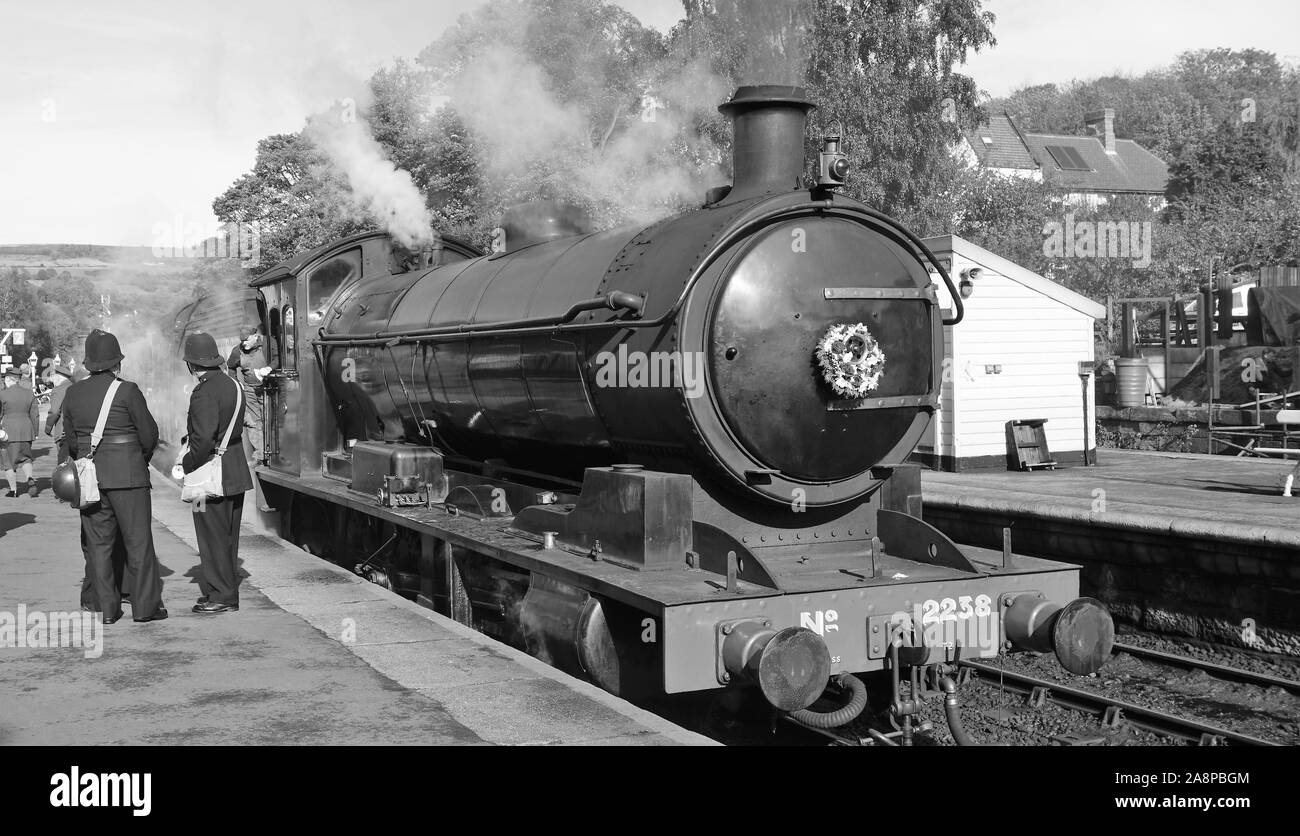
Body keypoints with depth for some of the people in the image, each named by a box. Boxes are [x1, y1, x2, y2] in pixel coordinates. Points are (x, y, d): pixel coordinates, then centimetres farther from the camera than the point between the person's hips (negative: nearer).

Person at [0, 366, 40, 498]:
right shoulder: (29, 393, 5)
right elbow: (35, 415, 6)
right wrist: (34, 433, 13)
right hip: (26, 431, 4)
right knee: (25, 458, 16)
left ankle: (13, 489, 4)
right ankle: (30, 479, -9)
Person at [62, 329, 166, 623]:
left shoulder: (73, 393, 3)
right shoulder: (127, 391, -11)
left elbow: (71, 438, 8)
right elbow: (149, 434, -6)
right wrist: (141, 461, 12)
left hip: (89, 475, 4)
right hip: (127, 473, -4)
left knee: (97, 542, 10)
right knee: (138, 540, 4)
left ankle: (105, 607, 11)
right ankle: (145, 605, 5)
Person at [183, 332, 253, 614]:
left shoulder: (204, 393, -19)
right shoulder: (233, 386, 8)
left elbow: (204, 439, -25)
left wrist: (186, 465, -11)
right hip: (235, 472, 9)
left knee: (213, 537, 0)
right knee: (228, 537, 16)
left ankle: (221, 597, 6)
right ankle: (227, 593, 24)